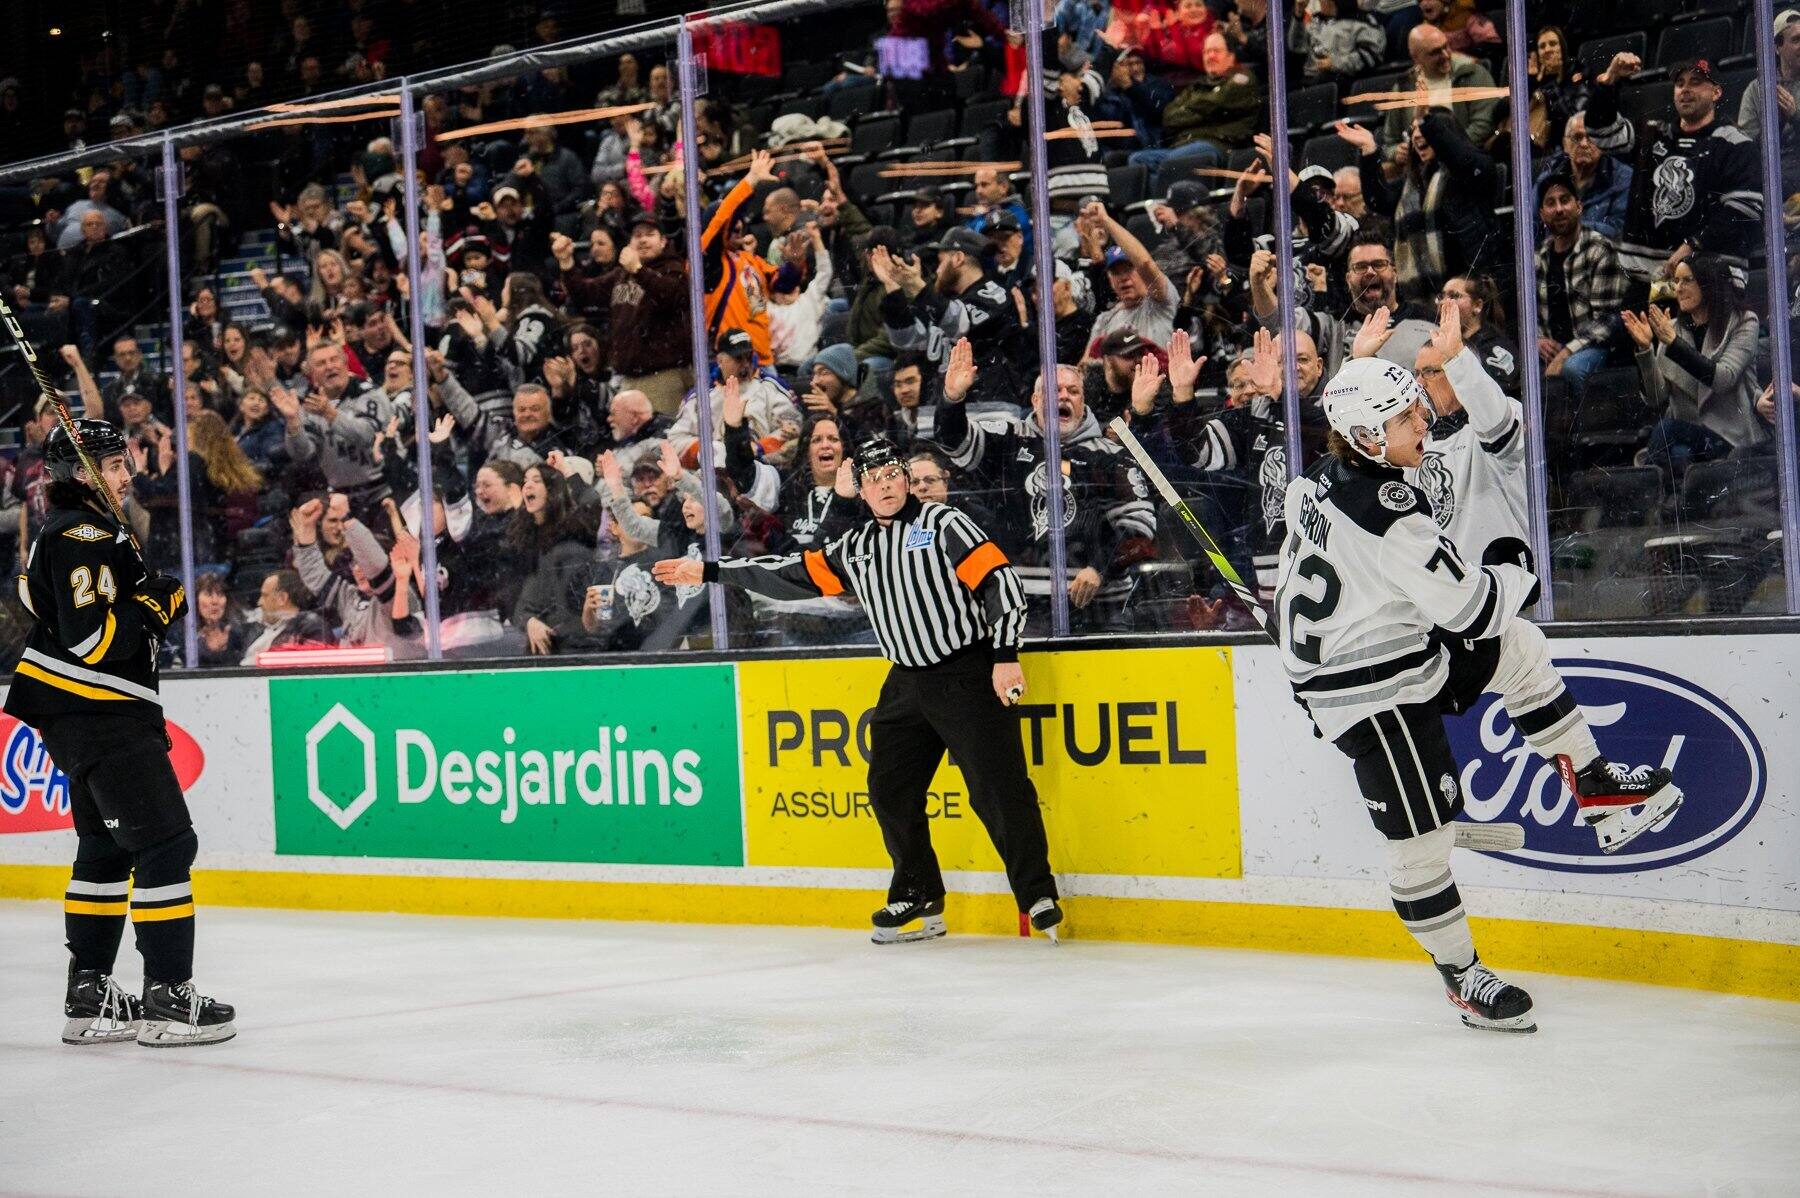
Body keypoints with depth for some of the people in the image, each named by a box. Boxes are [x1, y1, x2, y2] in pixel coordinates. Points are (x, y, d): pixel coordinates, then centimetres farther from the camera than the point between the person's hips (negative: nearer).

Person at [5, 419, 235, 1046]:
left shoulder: (96, 532, 18)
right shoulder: (80, 536, -16)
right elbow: (92, 640, -24)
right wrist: (155, 603, -14)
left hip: (87, 717, 11)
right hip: (97, 715, -11)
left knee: (108, 848, 15)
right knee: (166, 843, -10)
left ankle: (89, 997, 20)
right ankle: (168, 998, -8)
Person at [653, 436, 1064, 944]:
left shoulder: (943, 524, -7)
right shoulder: (855, 548, 11)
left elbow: (1001, 582, -12)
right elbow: (792, 574, 14)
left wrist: (1006, 657, -19)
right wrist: (709, 571, 12)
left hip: (970, 675, -7)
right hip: (908, 683, 7)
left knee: (998, 788, -11)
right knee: (890, 788, 5)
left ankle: (1038, 897, -3)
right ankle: (920, 902, 17)